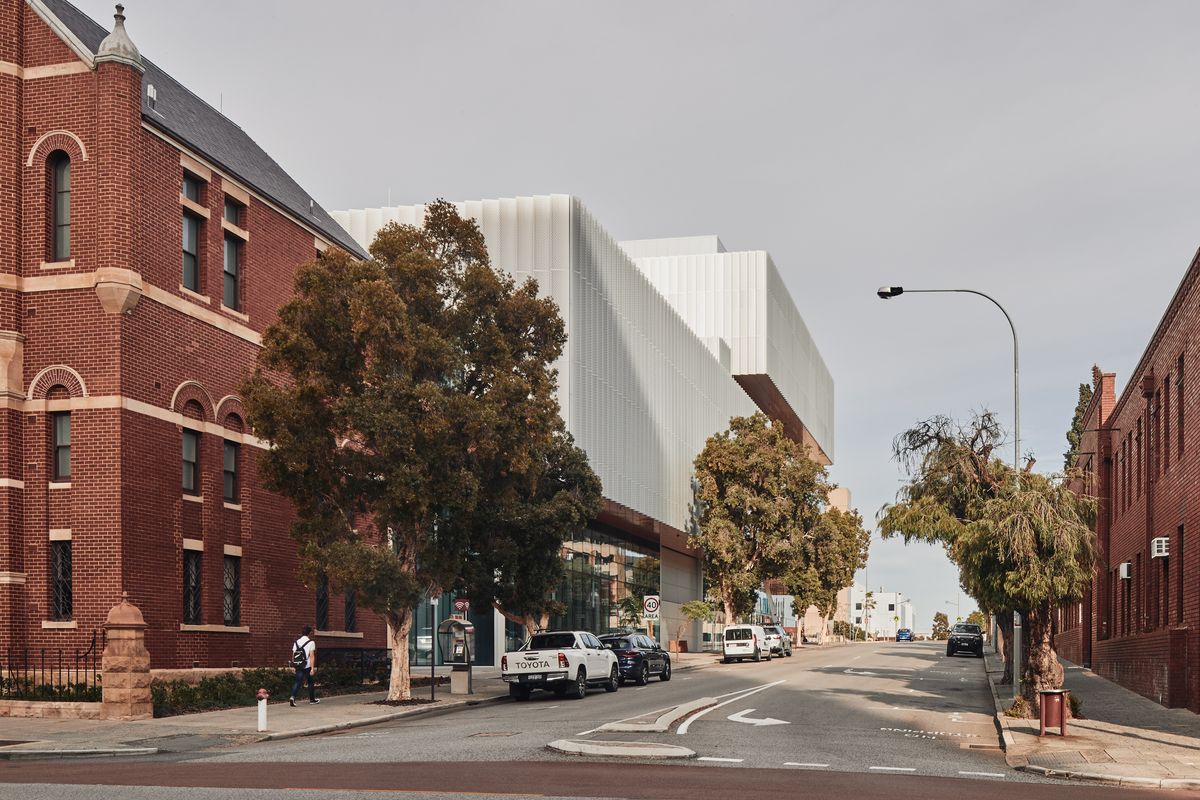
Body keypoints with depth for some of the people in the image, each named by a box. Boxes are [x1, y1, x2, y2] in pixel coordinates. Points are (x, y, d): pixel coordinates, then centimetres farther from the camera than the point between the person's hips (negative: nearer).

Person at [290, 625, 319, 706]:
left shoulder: (296, 642, 9)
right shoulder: (311, 642, -8)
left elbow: (293, 655, 9)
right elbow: (312, 656, -14)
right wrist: (312, 668, -15)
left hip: (299, 666, 4)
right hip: (307, 666, -4)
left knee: (298, 682, 0)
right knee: (311, 682, 14)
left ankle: (293, 697, -24)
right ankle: (312, 700, 24)